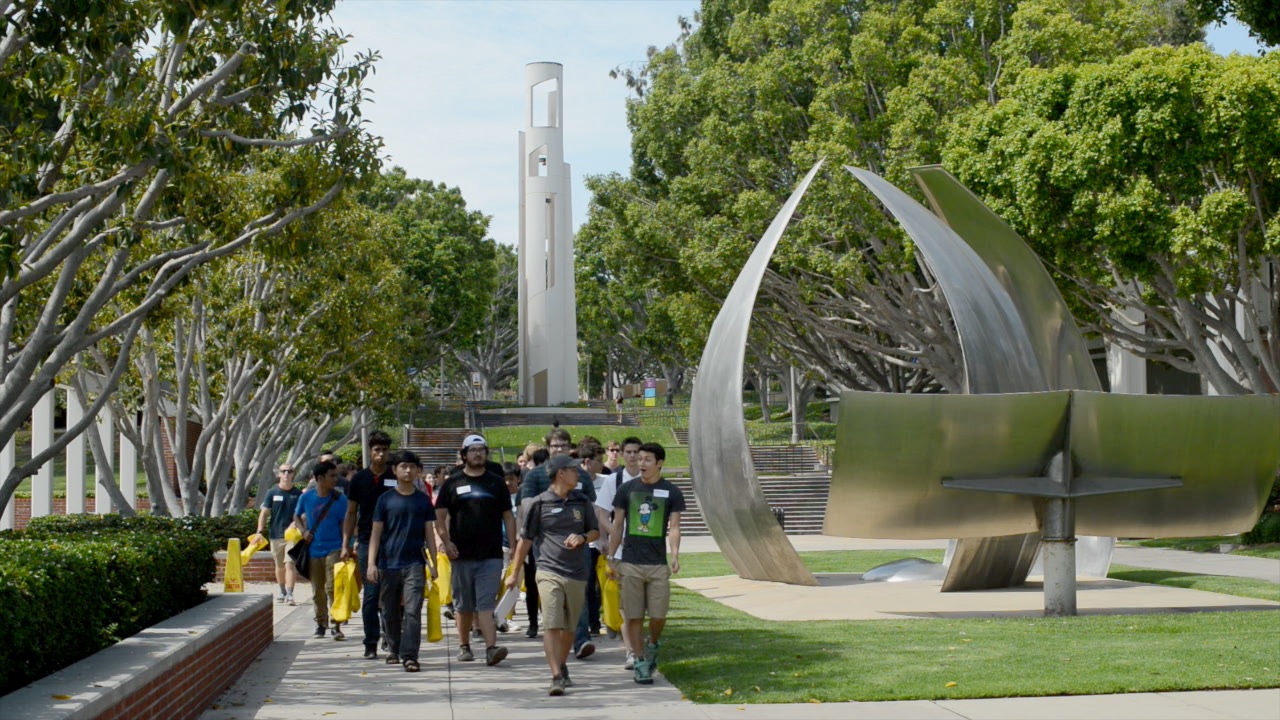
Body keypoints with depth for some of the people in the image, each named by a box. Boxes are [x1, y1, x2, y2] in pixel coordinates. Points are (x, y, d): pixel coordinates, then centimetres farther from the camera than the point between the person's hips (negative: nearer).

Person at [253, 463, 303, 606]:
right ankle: (282, 592, 30)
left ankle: (290, 594, -17)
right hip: (276, 535, 2)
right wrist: (260, 531, -8)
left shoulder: (298, 494, 2)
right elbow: (264, 513, 2)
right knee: (279, 566, 13)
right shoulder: (272, 493, 2)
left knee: (290, 564, -14)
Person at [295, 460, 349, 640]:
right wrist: (303, 531, -5)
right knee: (317, 590, 11)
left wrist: (345, 548, -5)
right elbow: (297, 516, 14)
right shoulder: (306, 497, -2)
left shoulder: (339, 499, -5)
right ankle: (320, 623, 25)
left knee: (333, 588, -11)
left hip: (333, 549, -2)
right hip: (313, 550, 2)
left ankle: (336, 626, -9)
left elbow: (344, 524, -1)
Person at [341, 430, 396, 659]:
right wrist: (346, 544, 4)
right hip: (367, 543, 1)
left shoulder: (396, 479, 3)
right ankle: (371, 644, 5)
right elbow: (351, 513, 10)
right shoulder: (359, 479, 7)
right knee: (370, 594, 1)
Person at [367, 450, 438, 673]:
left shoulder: (423, 500, 7)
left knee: (413, 611, -12)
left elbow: (429, 533, 11)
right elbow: (376, 533, 3)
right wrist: (371, 564, -5)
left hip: (415, 563, -1)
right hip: (388, 564, 1)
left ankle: (409, 656, -13)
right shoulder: (386, 499, 4)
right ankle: (393, 650, 27)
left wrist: (433, 563, 6)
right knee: (390, 612, 10)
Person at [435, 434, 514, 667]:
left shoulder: (496, 482, 9)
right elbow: (440, 516, 5)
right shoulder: (453, 482, 6)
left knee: (486, 603, -10)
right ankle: (464, 646, 22)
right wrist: (446, 541, -9)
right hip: (462, 553, 1)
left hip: (491, 554, -1)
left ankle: (491, 647, -19)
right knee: (463, 604, 10)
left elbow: (508, 516, 10)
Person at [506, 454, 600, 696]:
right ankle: (557, 677, -20)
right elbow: (526, 539, 4)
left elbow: (595, 531, 18)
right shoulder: (540, 503, -2)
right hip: (550, 573, -4)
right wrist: (515, 573, 8)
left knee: (569, 627, 12)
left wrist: (582, 537, -6)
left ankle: (562, 667, 32)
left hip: (577, 575, 4)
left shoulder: (582, 501, 9)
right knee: (551, 625, -15)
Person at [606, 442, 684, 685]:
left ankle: (652, 645, 28)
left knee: (658, 615, -1)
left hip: (658, 564, 0)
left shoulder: (671, 492, 3)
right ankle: (640, 663, 10)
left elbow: (674, 527, 0)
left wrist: (675, 555, -16)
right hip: (630, 564, 1)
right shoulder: (627, 489, 5)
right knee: (633, 616, 1)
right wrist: (611, 558, 5)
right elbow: (617, 525, 9)